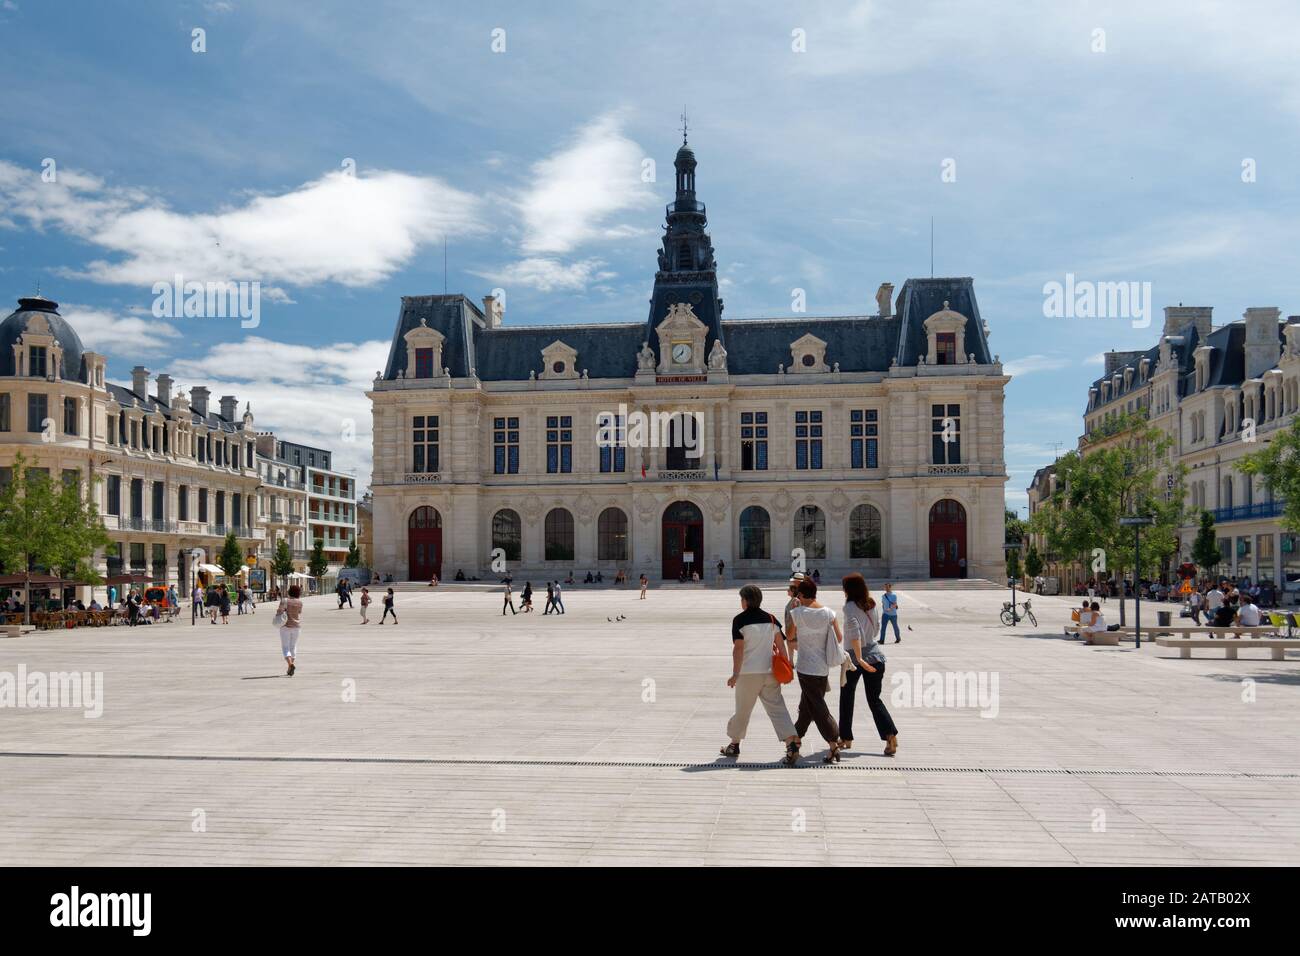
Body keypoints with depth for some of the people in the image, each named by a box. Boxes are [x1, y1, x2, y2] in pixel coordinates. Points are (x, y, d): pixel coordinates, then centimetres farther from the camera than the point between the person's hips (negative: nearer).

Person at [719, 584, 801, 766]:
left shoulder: (740, 620, -6)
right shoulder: (770, 619, 8)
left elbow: (738, 648, -12)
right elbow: (781, 645, 6)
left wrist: (735, 674, -11)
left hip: (749, 673, -4)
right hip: (770, 672, 4)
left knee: (742, 710, 11)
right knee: (777, 708, -1)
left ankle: (734, 745, 27)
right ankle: (792, 742, -19)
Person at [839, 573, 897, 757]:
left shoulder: (850, 606, -12)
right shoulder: (871, 604, 7)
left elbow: (854, 631, -25)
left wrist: (859, 658, -28)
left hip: (854, 657, -5)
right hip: (875, 654, 5)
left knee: (846, 697, 15)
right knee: (874, 699, 8)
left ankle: (846, 739, 22)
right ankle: (890, 735, -13)